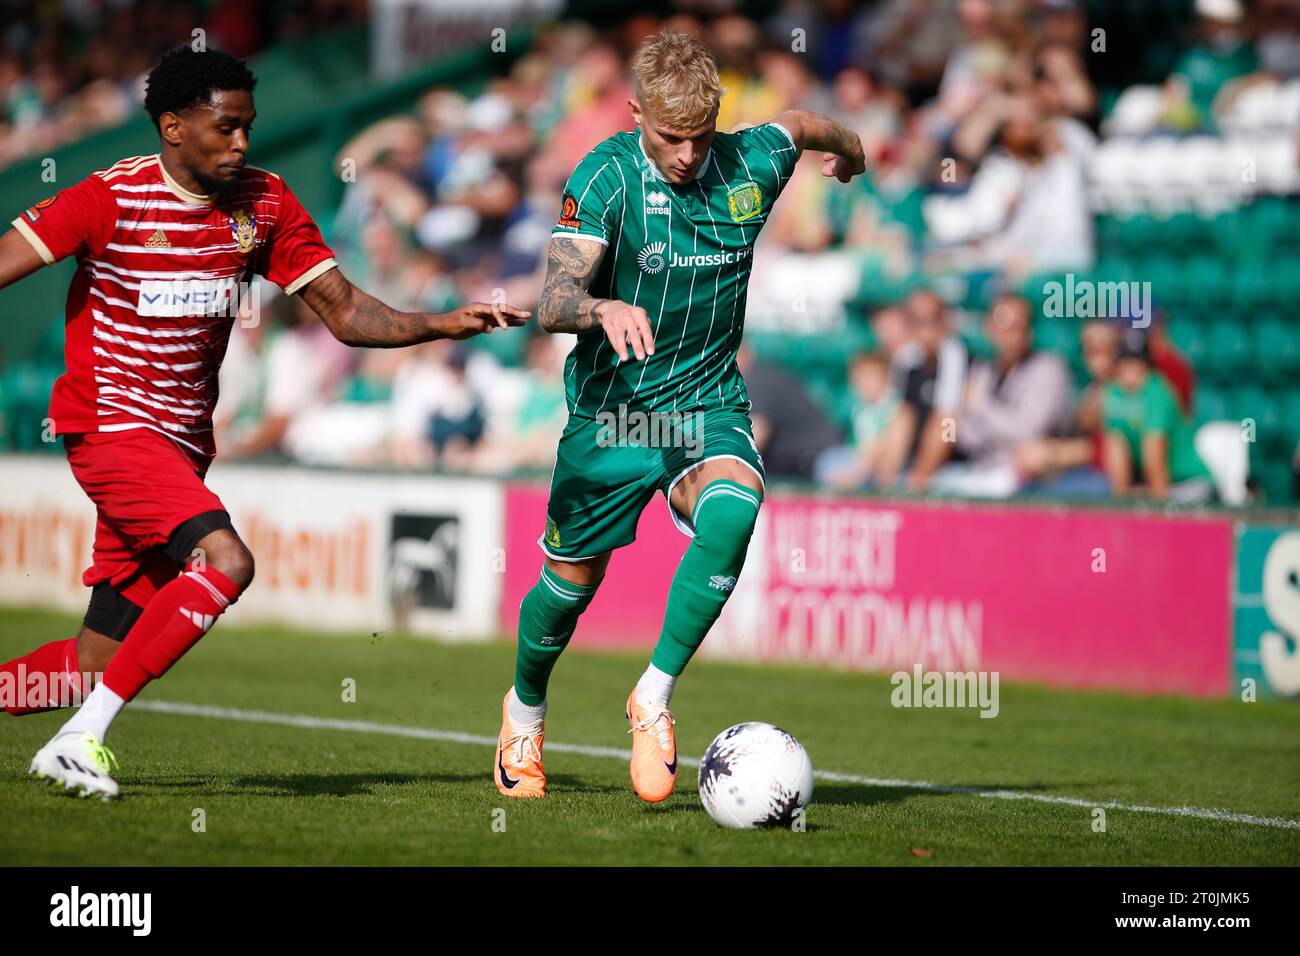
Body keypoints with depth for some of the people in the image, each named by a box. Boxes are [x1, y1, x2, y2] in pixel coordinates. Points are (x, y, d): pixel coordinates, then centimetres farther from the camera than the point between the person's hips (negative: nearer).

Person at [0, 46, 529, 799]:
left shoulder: (265, 203, 4)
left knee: (102, 663, 2)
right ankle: (82, 739, -21)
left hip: (183, 444, 6)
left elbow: (346, 313, 4)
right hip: (110, 427, -6)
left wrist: (443, 325, -12)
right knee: (225, 561, -28)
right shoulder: (111, 199, -10)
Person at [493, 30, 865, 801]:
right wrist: (603, 309, -52)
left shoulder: (752, 164, -7)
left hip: (710, 404, 2)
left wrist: (848, 149, 40)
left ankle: (655, 696, -20)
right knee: (572, 583, 10)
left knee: (733, 508, -31)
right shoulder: (606, 178, -18)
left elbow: (797, 123, 19)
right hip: (611, 409, -2)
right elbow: (553, 301, -29)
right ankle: (525, 710, 42)